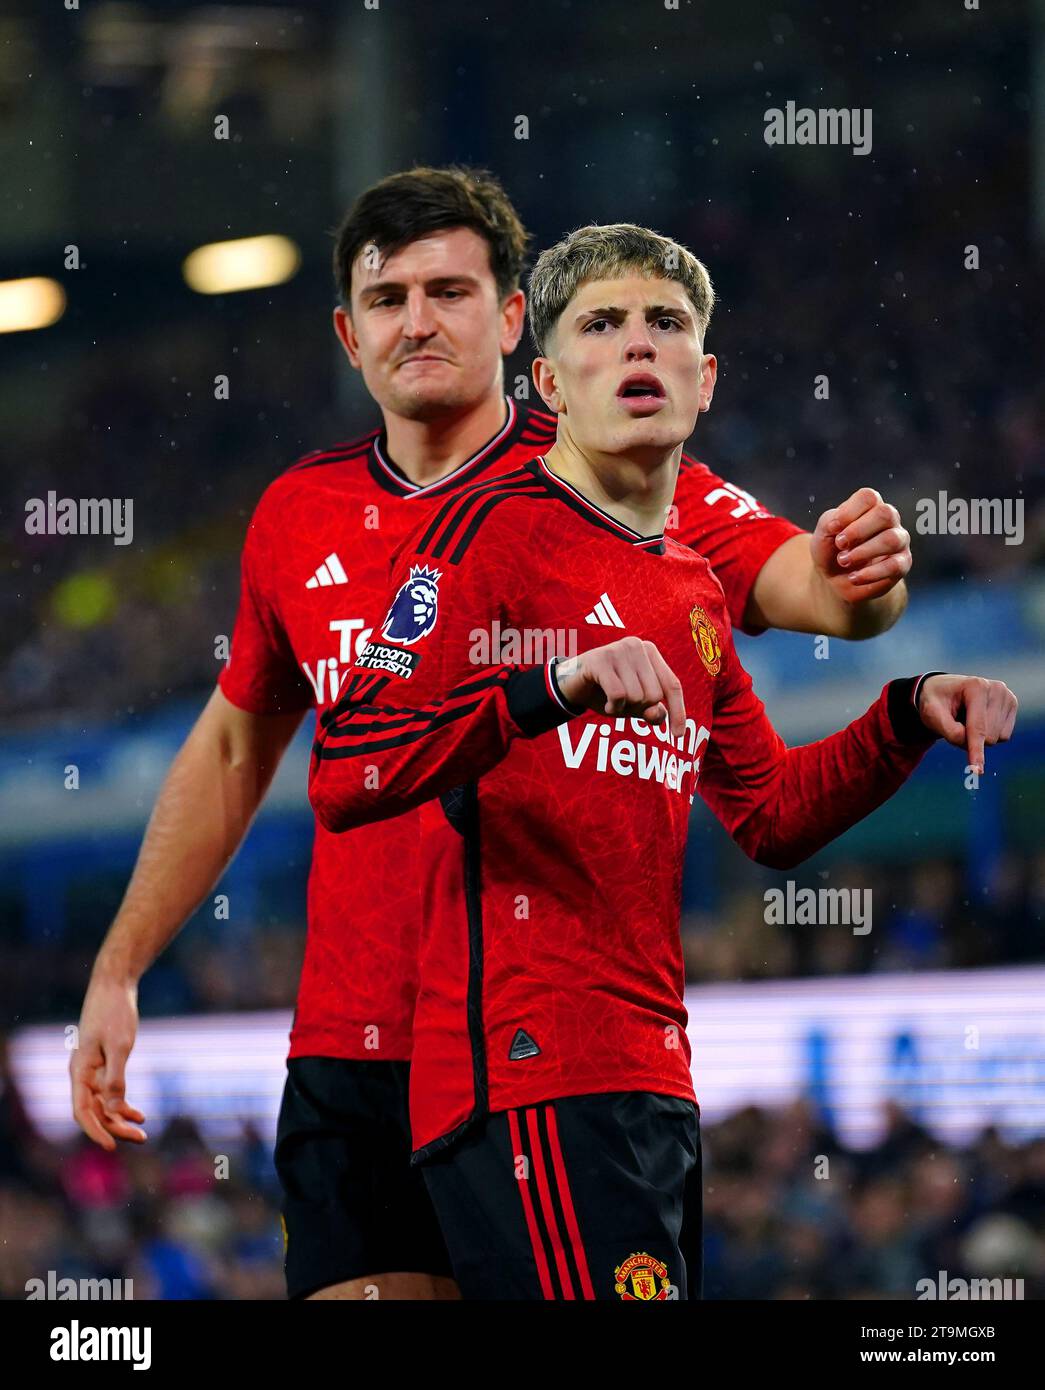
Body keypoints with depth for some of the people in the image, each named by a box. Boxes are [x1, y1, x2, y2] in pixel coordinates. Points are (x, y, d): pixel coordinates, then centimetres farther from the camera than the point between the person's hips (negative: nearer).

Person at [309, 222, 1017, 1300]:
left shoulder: (692, 590, 20)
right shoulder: (494, 532, -4)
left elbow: (771, 816, 32)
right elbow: (339, 779, -15)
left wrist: (908, 716, 17)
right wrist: (556, 688, -28)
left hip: (656, 1090, 9)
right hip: (532, 1080, -9)